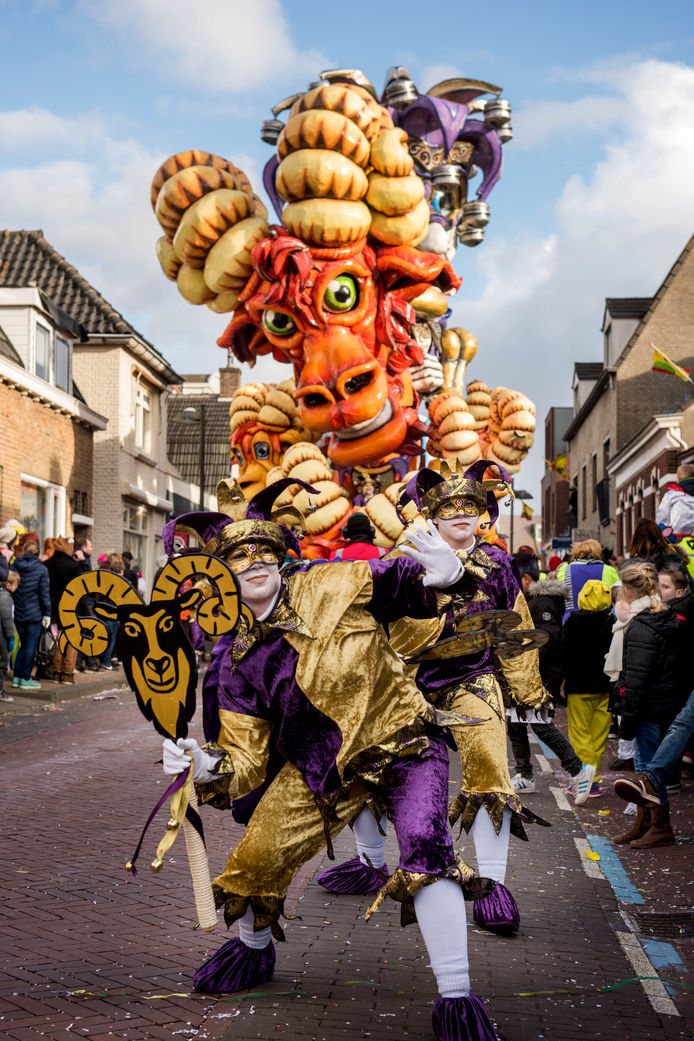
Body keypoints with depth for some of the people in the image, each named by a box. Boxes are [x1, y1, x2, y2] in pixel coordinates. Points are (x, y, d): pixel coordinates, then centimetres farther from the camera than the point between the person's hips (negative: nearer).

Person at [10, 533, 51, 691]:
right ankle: (26, 679, 6)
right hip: (34, 613, -3)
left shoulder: (15, 566, -2)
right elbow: (45, 593, -9)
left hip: (18, 613, 3)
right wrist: (47, 613, -3)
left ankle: (17, 677, 16)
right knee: (31, 646, 5)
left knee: (23, 644, 17)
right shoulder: (41, 569, -9)